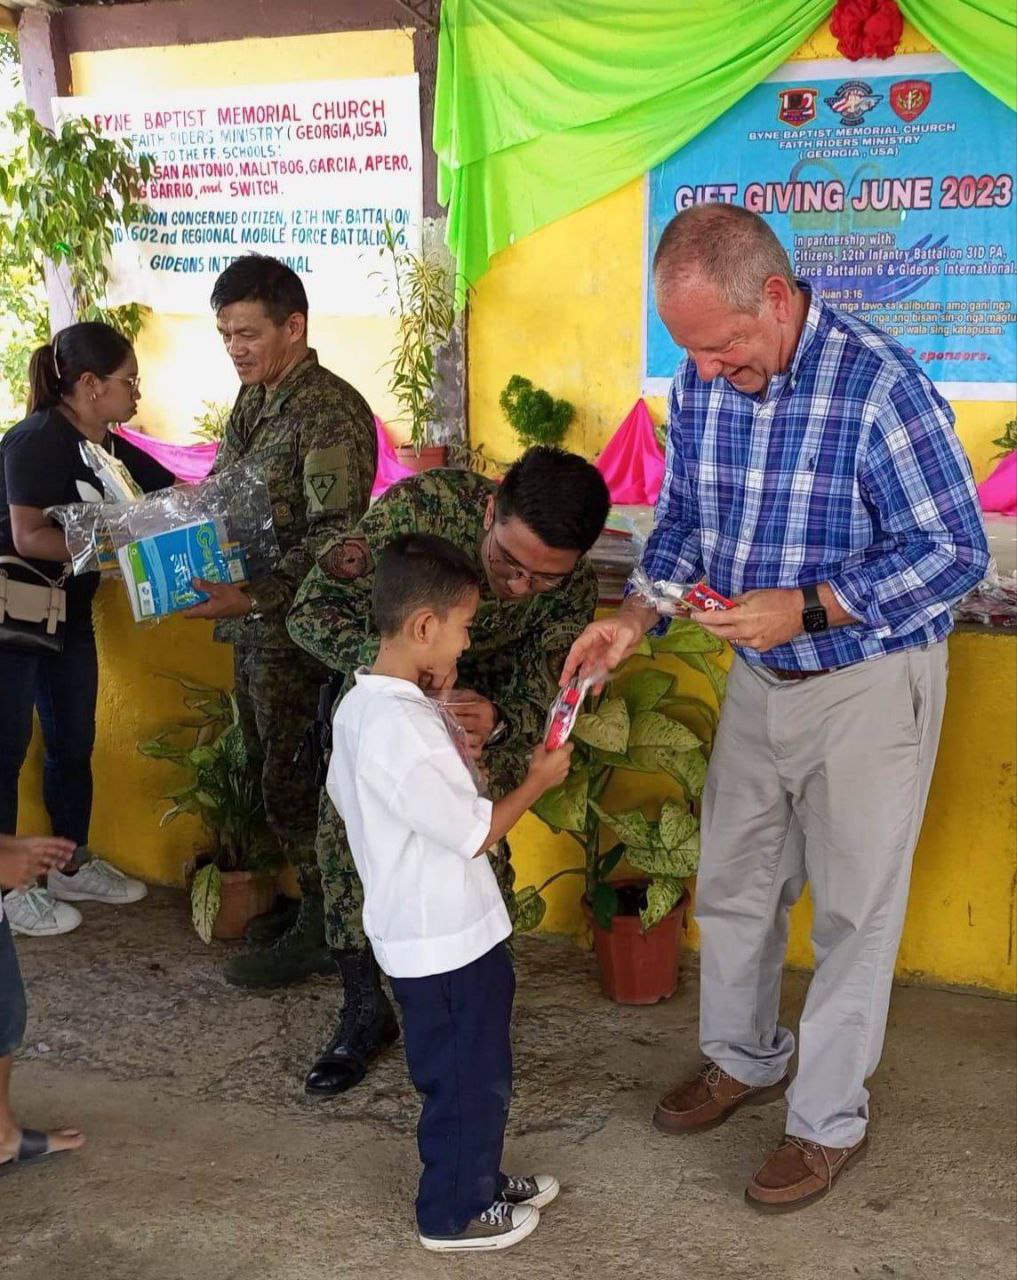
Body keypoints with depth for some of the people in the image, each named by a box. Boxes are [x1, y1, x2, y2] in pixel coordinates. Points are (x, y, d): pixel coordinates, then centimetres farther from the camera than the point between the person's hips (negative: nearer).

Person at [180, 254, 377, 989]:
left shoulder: (331, 412, -17)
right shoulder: (253, 403, 12)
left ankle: (320, 936, 17)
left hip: (300, 631, -9)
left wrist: (255, 598, -32)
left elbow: (337, 535, -23)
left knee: (295, 787, 1)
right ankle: (308, 908, 32)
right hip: (254, 627, 9)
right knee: (272, 775, 16)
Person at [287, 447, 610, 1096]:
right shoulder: (422, 505, -36)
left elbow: (537, 702, -22)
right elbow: (314, 608, -31)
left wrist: (496, 723, -47)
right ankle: (365, 1013, 4)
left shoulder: (573, 588, -29)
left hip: (488, 703, 0)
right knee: (344, 820, -13)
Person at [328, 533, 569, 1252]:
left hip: (413, 929, 9)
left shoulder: (358, 704, 1)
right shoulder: (406, 729, -29)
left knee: (464, 1074, 24)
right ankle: (455, 1214, 26)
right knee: (472, 1080, 9)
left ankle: (477, 1180, 41)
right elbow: (476, 834, -23)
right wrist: (538, 781, -7)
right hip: (449, 939, -9)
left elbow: (343, 796, 15)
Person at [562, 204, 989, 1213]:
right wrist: (637, 616, -10)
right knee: (732, 883, 18)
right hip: (758, 675, 6)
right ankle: (742, 1058, 41)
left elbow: (954, 550, -21)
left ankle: (829, 1121, 24)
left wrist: (805, 609, -28)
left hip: (868, 682, -6)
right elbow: (682, 519, 8)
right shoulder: (700, 384, -5)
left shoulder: (878, 384, -25)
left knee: (853, 910, 7)